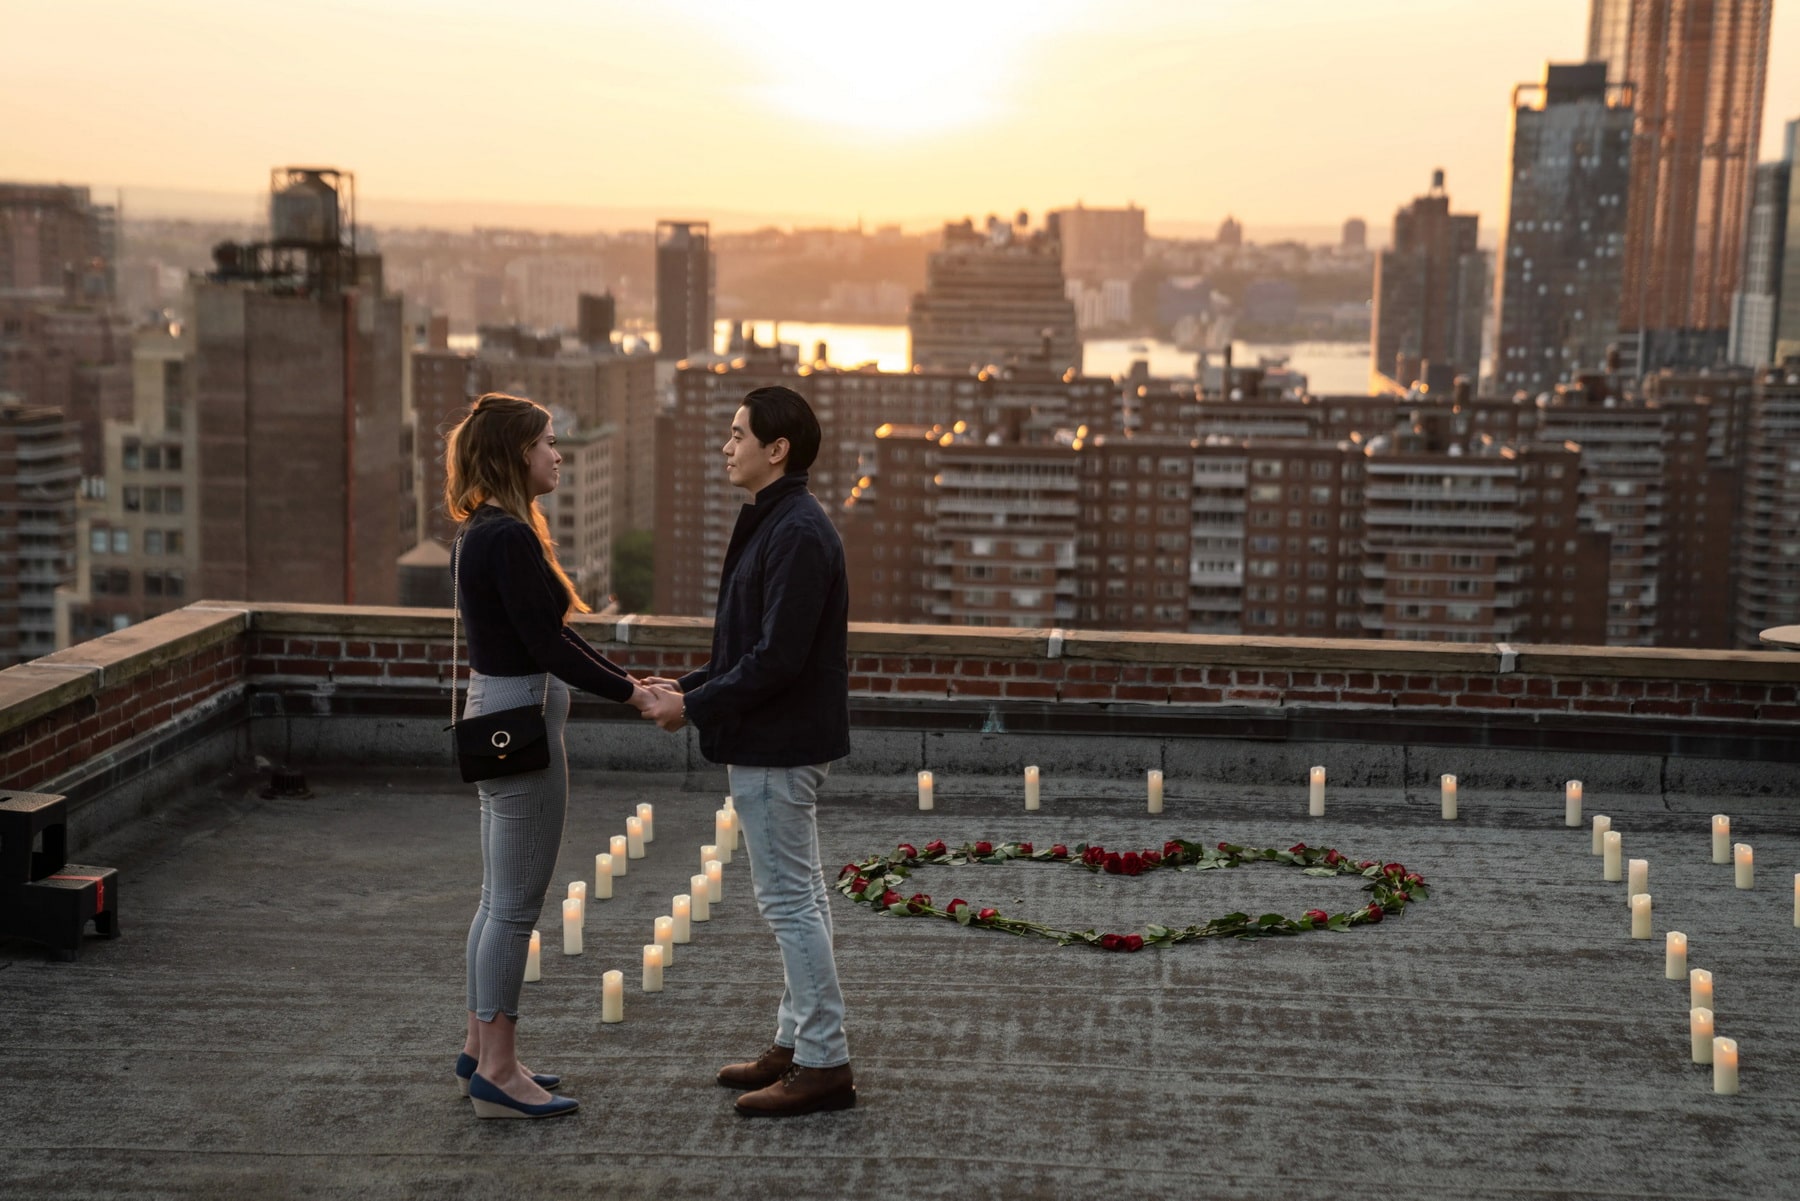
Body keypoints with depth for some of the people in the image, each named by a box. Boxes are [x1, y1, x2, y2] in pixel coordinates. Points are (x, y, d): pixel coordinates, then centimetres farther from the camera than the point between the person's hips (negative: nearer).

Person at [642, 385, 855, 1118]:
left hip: (778, 749, -11)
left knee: (790, 901, -4)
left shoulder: (797, 535, -20)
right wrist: (690, 685, 8)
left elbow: (777, 658, -24)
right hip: (776, 744, 11)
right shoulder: (774, 525, 13)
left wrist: (696, 707, -18)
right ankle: (798, 1043, 26)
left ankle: (824, 1064, 3)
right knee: (797, 898, 16)